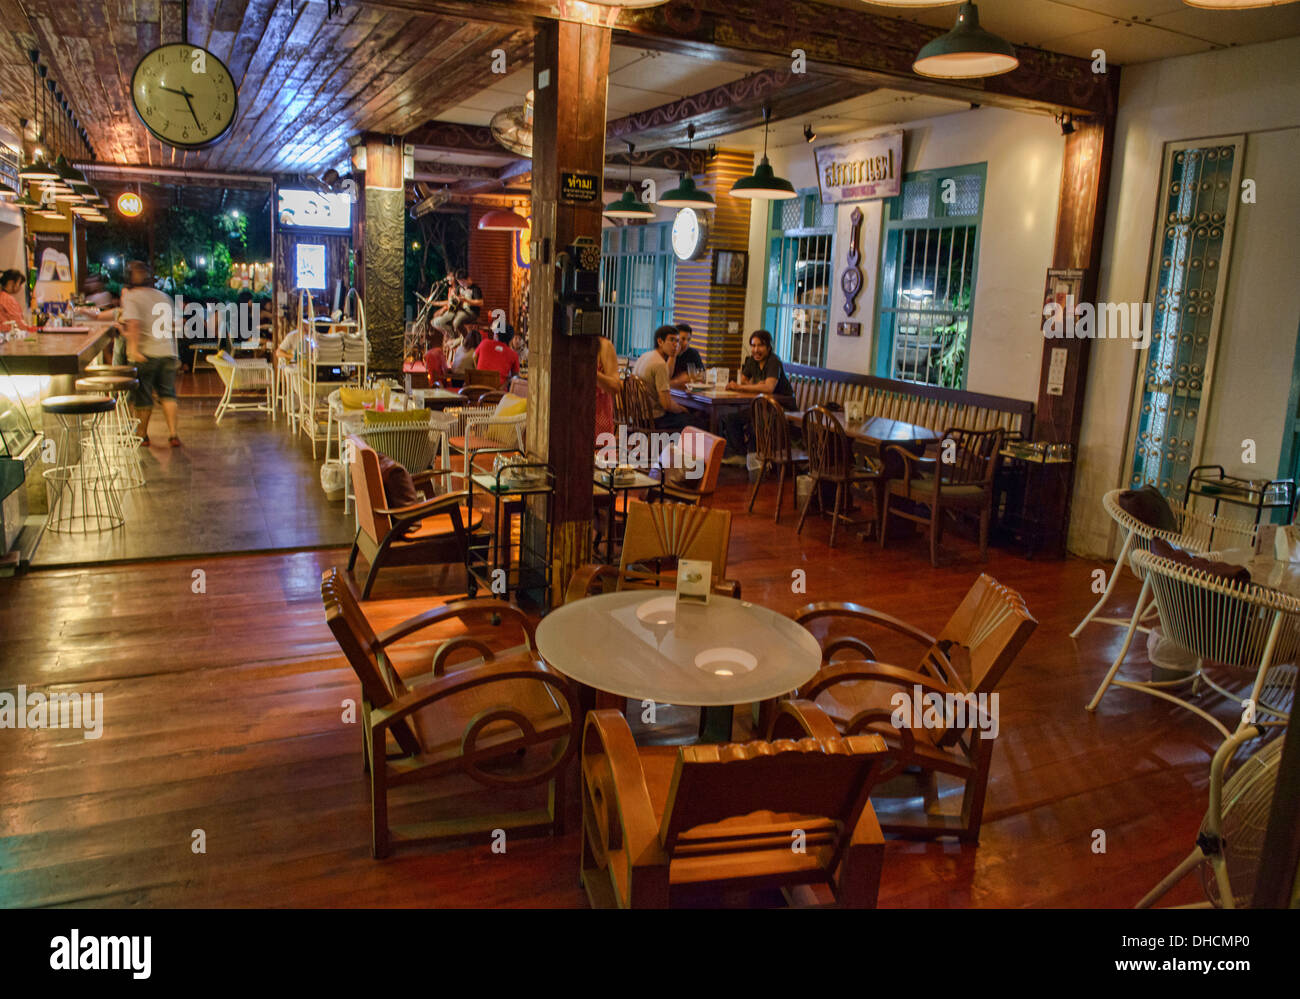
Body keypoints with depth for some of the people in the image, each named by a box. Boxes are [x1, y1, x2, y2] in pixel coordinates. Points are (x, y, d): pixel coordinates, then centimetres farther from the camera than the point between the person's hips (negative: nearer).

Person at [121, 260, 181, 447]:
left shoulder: (131, 297, -4)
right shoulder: (164, 297, 14)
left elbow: (134, 324, -20)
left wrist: (134, 348, -24)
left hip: (145, 354, -5)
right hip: (167, 352, 5)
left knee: (143, 397, 7)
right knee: (168, 394, 8)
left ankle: (142, 435, 18)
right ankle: (173, 434, -3)